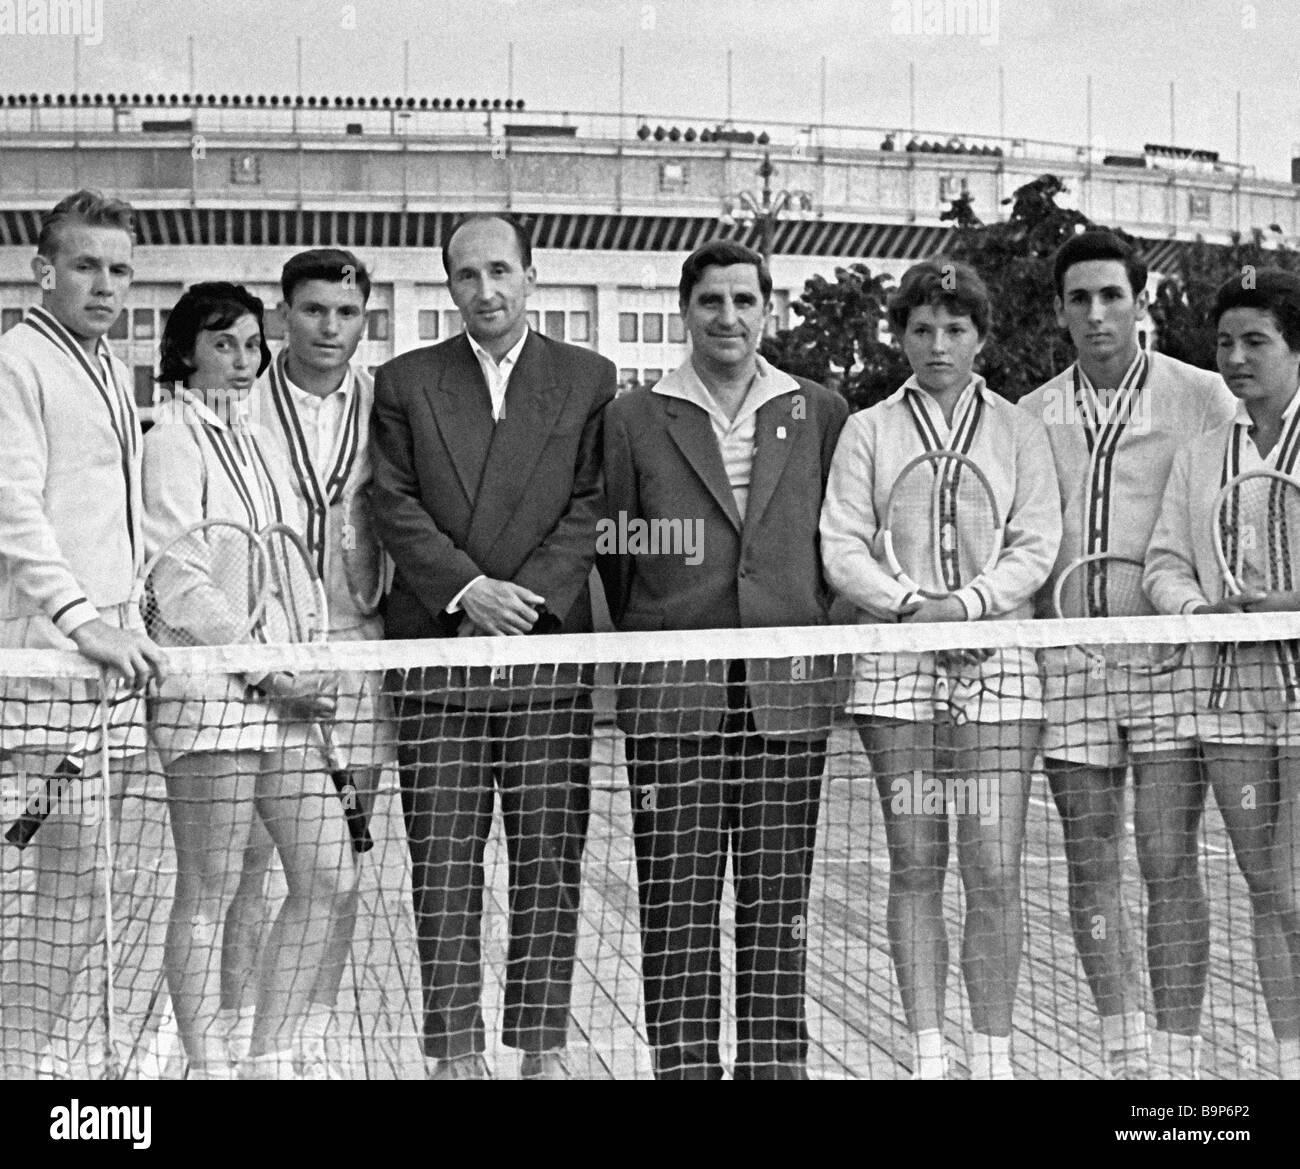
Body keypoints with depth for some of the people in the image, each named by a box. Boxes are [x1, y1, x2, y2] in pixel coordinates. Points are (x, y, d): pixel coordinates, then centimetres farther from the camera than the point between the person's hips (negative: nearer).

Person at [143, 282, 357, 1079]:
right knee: (208, 895, -2)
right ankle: (210, 1063, 7)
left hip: (281, 689, 8)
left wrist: (301, 671, 9)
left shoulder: (257, 440, 18)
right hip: (209, 687, -8)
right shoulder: (173, 441, -4)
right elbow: (179, 586, -10)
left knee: (331, 880, 4)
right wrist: (262, 671, -13)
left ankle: (271, 1056, 15)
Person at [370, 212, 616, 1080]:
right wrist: (466, 589, -11)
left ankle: (543, 1042, 10)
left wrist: (528, 595, -11)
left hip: (550, 646, 0)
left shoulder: (590, 380, 9)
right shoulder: (405, 382, 11)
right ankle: (456, 1047, 6)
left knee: (551, 858, 1)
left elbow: (592, 504, 2)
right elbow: (395, 506, 3)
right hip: (436, 647, 1)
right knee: (443, 858, 0)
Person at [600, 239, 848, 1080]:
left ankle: (776, 1061, 15)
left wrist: (812, 636, 6)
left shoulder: (822, 414, 10)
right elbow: (614, 550, 9)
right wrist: (652, 646, 8)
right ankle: (684, 1063, 8)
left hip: (789, 692, 1)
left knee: (779, 899, 5)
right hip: (672, 694, -1)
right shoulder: (636, 419, 7)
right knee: (678, 899, 0)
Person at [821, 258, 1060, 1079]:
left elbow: (1037, 547, 2)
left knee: (995, 869, -5)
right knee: (915, 866, 2)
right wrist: (909, 606, -12)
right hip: (897, 664, 0)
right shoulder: (868, 431, 9)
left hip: (997, 660, 0)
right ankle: (929, 1054, 8)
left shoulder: (1018, 431, 10)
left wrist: (968, 604, -13)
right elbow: (842, 548, 3)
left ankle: (994, 1054, 5)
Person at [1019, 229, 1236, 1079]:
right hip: (1066, 659, 3)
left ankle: (1178, 1055, 5)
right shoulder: (1029, 418, 12)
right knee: (1091, 867, 6)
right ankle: (1124, 1053, 17)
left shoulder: (1202, 398, 3)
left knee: (1169, 863, -4)